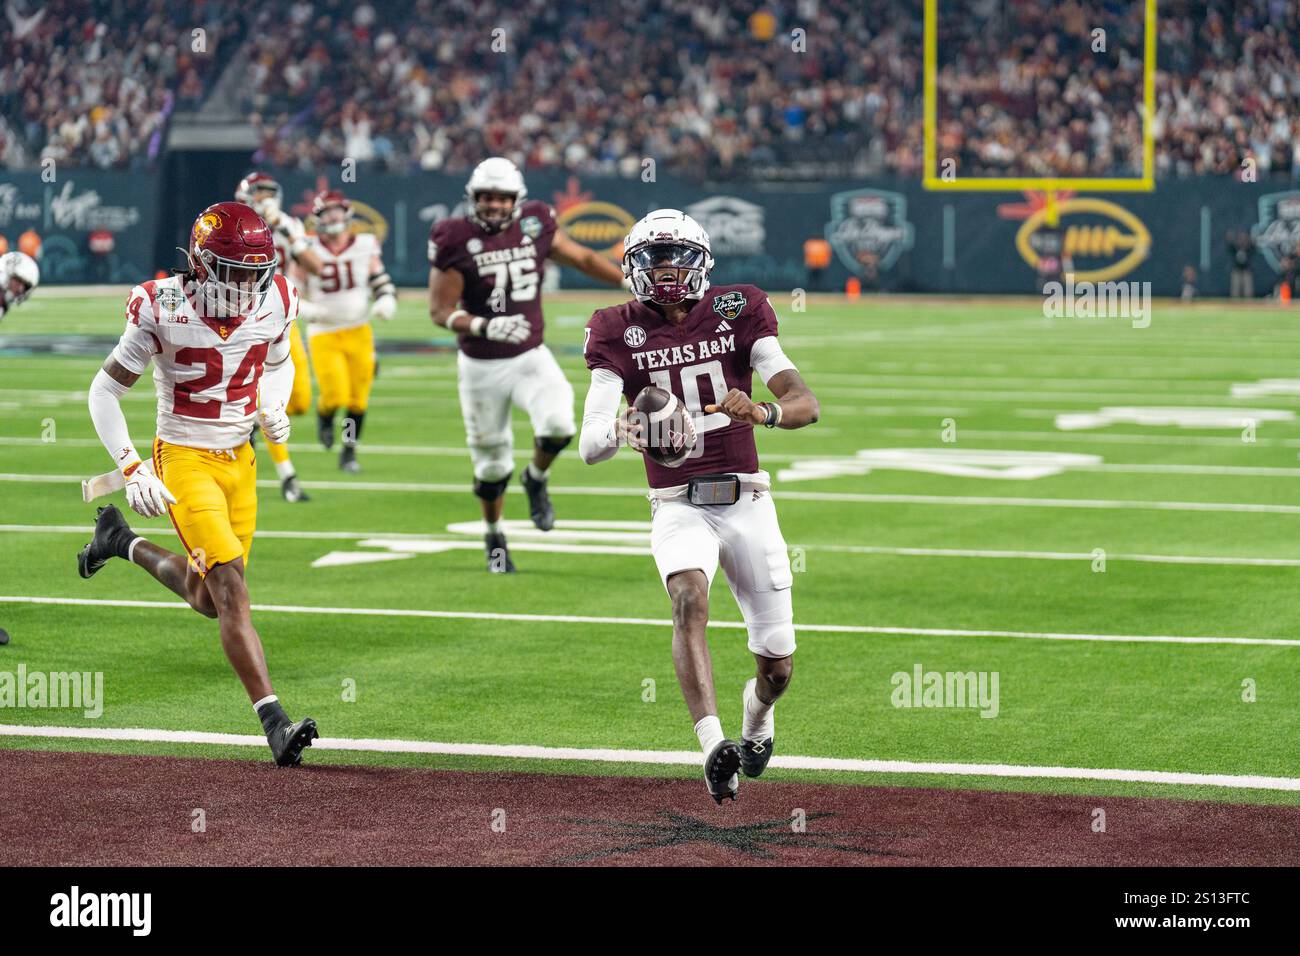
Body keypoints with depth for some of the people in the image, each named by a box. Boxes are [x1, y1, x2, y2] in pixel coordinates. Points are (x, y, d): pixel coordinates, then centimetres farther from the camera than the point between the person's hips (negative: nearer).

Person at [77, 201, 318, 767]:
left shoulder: (274, 305, -5)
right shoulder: (162, 311, -17)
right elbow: (105, 391, -8)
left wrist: (274, 407, -3)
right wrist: (131, 468, -17)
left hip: (240, 461, 6)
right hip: (184, 460, -6)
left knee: (208, 601, 13)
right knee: (231, 588, -19)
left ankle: (122, 542, 39)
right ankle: (274, 722, -22)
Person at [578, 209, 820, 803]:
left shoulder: (738, 314, -1)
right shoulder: (619, 334, -3)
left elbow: (805, 403, -14)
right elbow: (588, 446, -15)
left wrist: (764, 412, -37)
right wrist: (621, 431, -39)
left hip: (747, 502, 1)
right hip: (677, 506, -1)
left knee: (778, 667, 5)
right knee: (689, 599, -33)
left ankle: (757, 715, 41)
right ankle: (713, 749, -44)